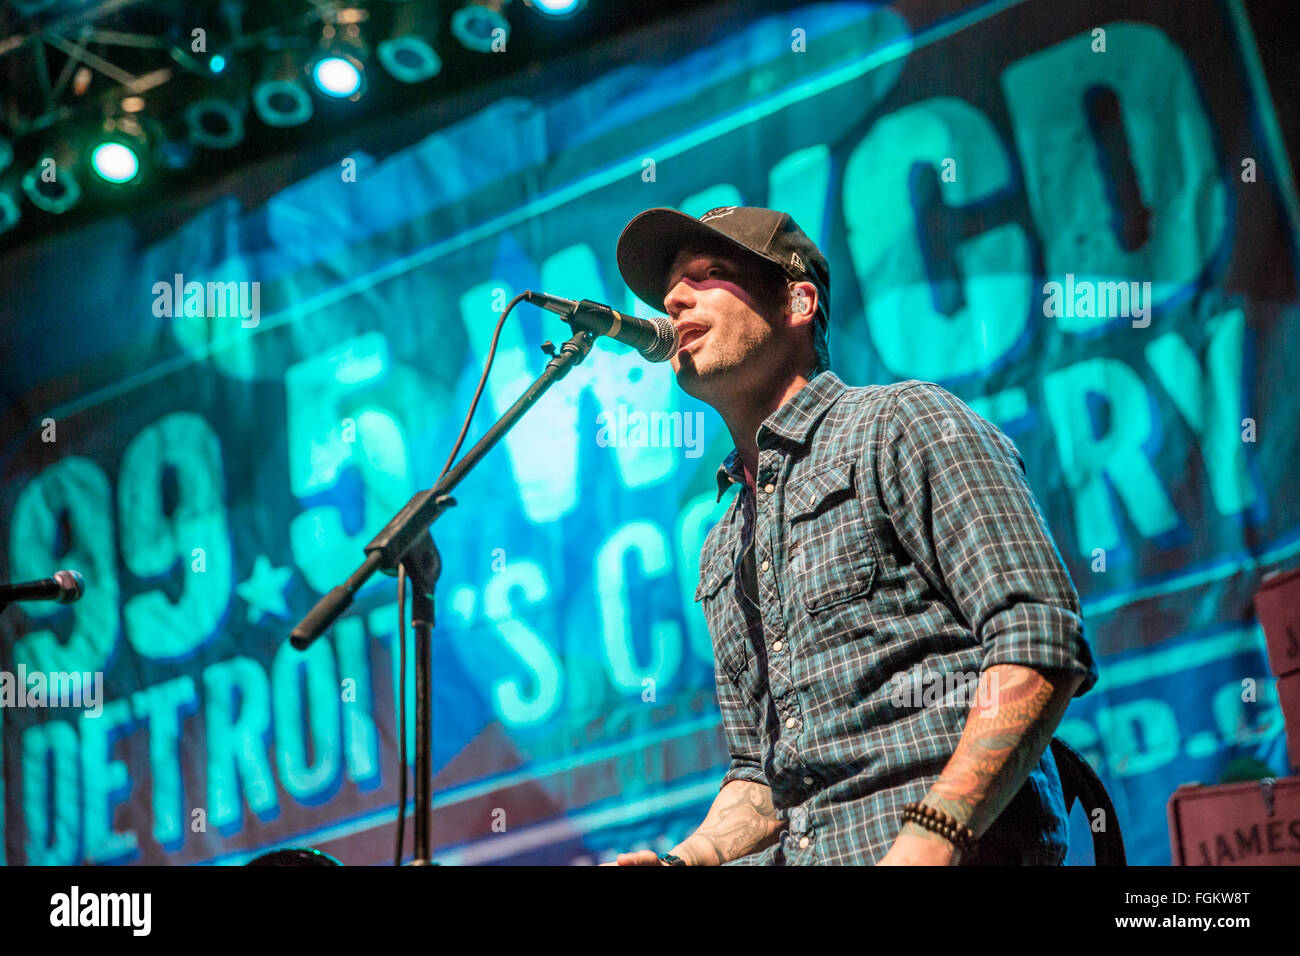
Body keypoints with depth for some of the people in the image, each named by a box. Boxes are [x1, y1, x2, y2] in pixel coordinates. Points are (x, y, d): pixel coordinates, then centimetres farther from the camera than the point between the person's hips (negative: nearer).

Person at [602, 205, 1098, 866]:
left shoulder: (902, 423, 1)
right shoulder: (723, 553, 23)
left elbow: (1040, 642, -11)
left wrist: (930, 842, -20)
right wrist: (687, 860, 4)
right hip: (802, 850, 6)